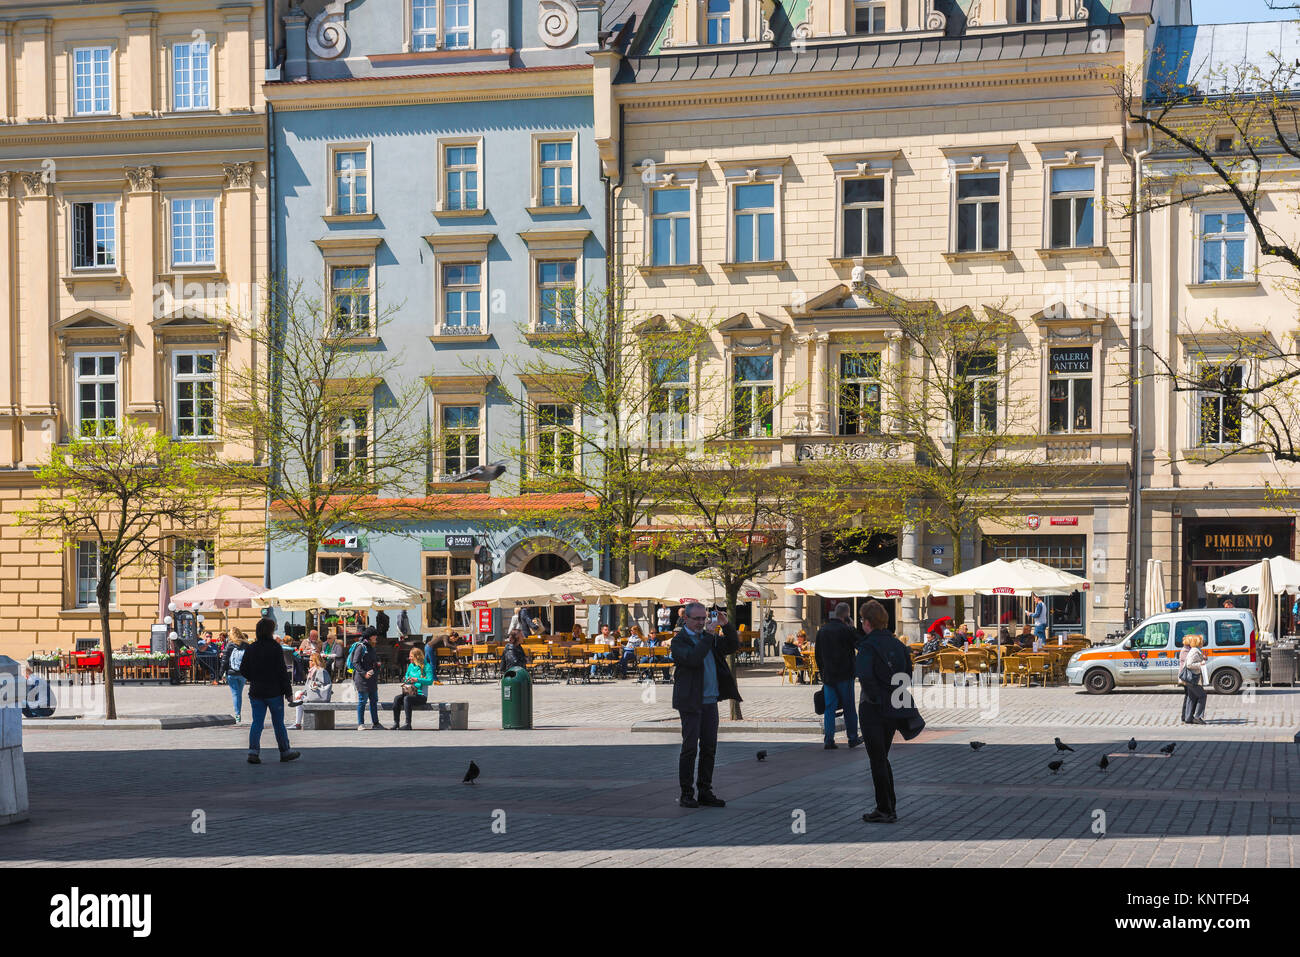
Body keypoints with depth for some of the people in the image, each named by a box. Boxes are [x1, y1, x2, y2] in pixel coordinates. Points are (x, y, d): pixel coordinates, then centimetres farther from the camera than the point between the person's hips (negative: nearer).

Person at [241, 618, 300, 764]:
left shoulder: (251, 648, 3)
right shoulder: (275, 647, -11)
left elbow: (243, 670, 5)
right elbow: (282, 671, -12)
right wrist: (288, 692, -7)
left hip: (256, 692, 4)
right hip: (274, 692, -4)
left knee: (257, 722, 4)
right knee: (278, 723, 8)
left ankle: (253, 750, -11)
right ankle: (285, 752, 18)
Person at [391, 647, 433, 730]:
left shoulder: (426, 666, -5)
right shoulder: (411, 665, 14)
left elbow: (430, 681, -12)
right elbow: (406, 676, 26)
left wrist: (417, 680, -23)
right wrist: (407, 679, 2)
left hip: (421, 695, -6)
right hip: (410, 692, 6)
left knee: (407, 698, -34)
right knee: (397, 698, -21)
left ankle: (408, 724, -32)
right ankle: (395, 723, -18)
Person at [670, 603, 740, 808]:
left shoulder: (708, 636, 13)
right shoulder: (679, 640, -7)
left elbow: (733, 646, 17)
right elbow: (693, 659, -24)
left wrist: (726, 626, 2)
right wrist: (709, 635, -21)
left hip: (710, 701, 7)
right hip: (691, 702, -7)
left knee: (709, 748, 8)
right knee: (690, 748, -5)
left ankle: (705, 792, 15)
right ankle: (686, 794, 1)